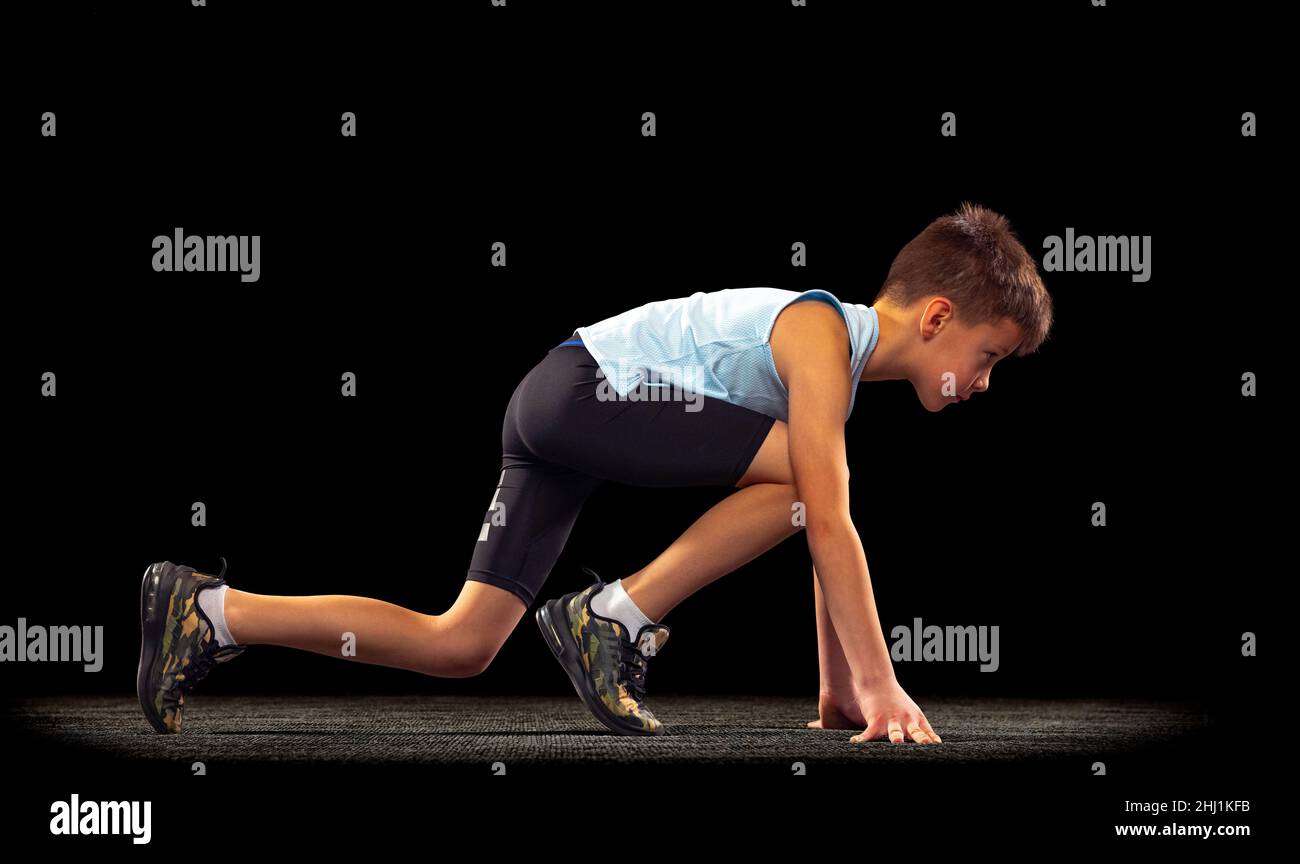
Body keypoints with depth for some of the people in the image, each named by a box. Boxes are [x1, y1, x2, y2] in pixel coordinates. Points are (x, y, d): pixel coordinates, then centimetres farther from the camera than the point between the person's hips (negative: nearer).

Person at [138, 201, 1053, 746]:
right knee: (796, 469, -19)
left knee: (460, 648, 4)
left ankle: (207, 613, 1)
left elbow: (826, 532, 20)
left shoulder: (839, 368, 16)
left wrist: (839, 690, 19)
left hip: (553, 424, 9)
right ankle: (618, 619, -11)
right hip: (581, 387, -9)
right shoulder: (822, 335, -14)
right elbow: (830, 522, -21)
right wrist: (882, 686, -21)